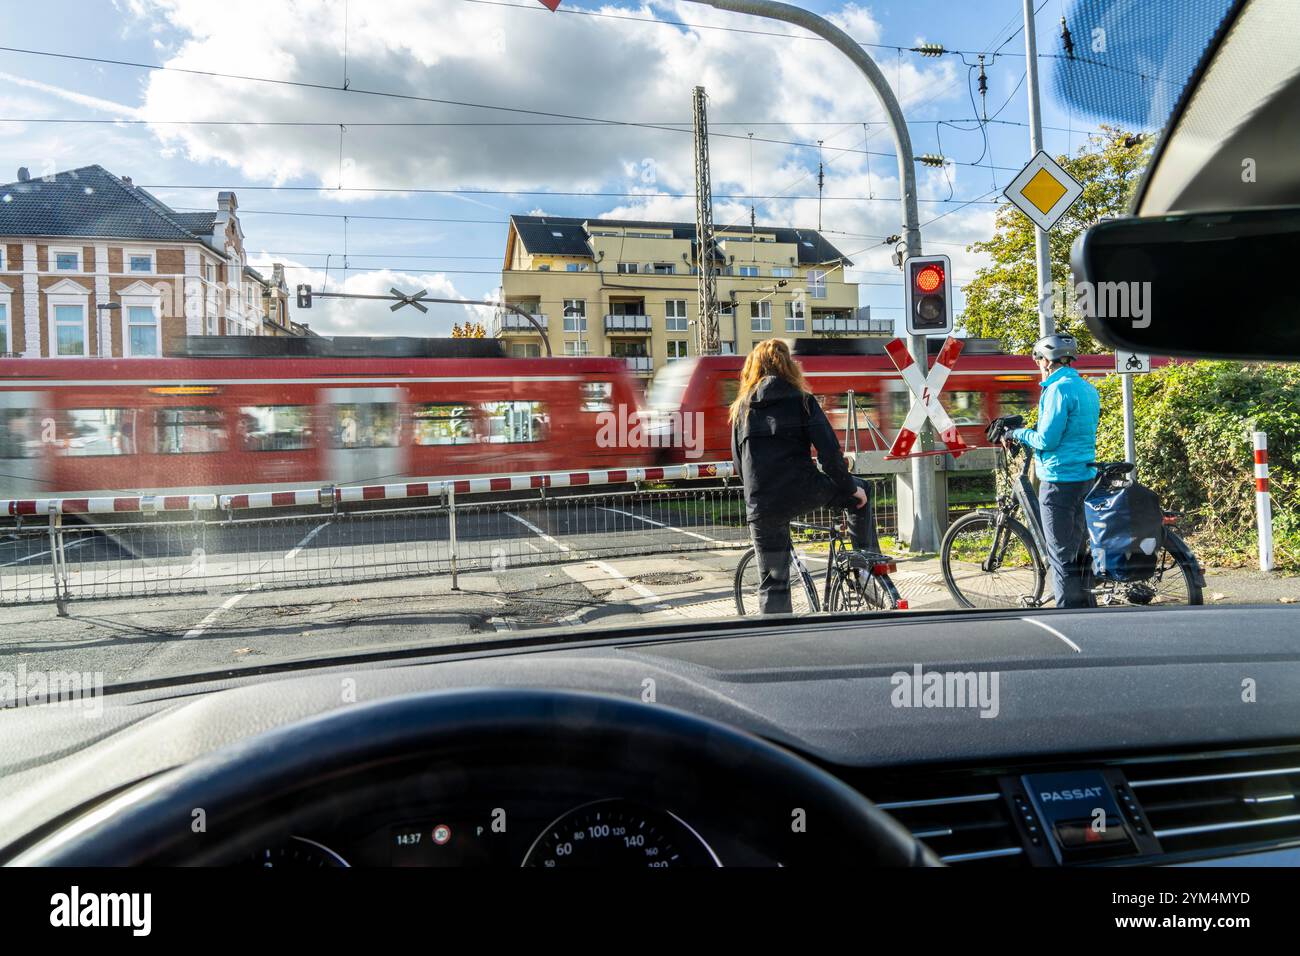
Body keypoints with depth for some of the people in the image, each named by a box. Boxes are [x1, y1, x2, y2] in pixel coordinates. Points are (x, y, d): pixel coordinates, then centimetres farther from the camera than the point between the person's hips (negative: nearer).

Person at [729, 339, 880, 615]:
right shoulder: (801, 400, 1)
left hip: (761, 506, 3)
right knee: (862, 491, 26)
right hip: (802, 492, -2)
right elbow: (829, 450, -6)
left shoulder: (743, 406, 11)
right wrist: (851, 487, 4)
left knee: (772, 583, 12)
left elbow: (738, 461, 14)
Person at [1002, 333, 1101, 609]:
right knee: (1077, 552, 18)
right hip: (1085, 476, 9)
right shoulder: (1088, 388, 13)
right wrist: (1032, 432, 21)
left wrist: (1018, 434, -3)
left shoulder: (1058, 389, -16)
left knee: (1061, 557, -3)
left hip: (1060, 480, -9)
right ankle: (1086, 608, 26)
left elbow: (1046, 440, -19)